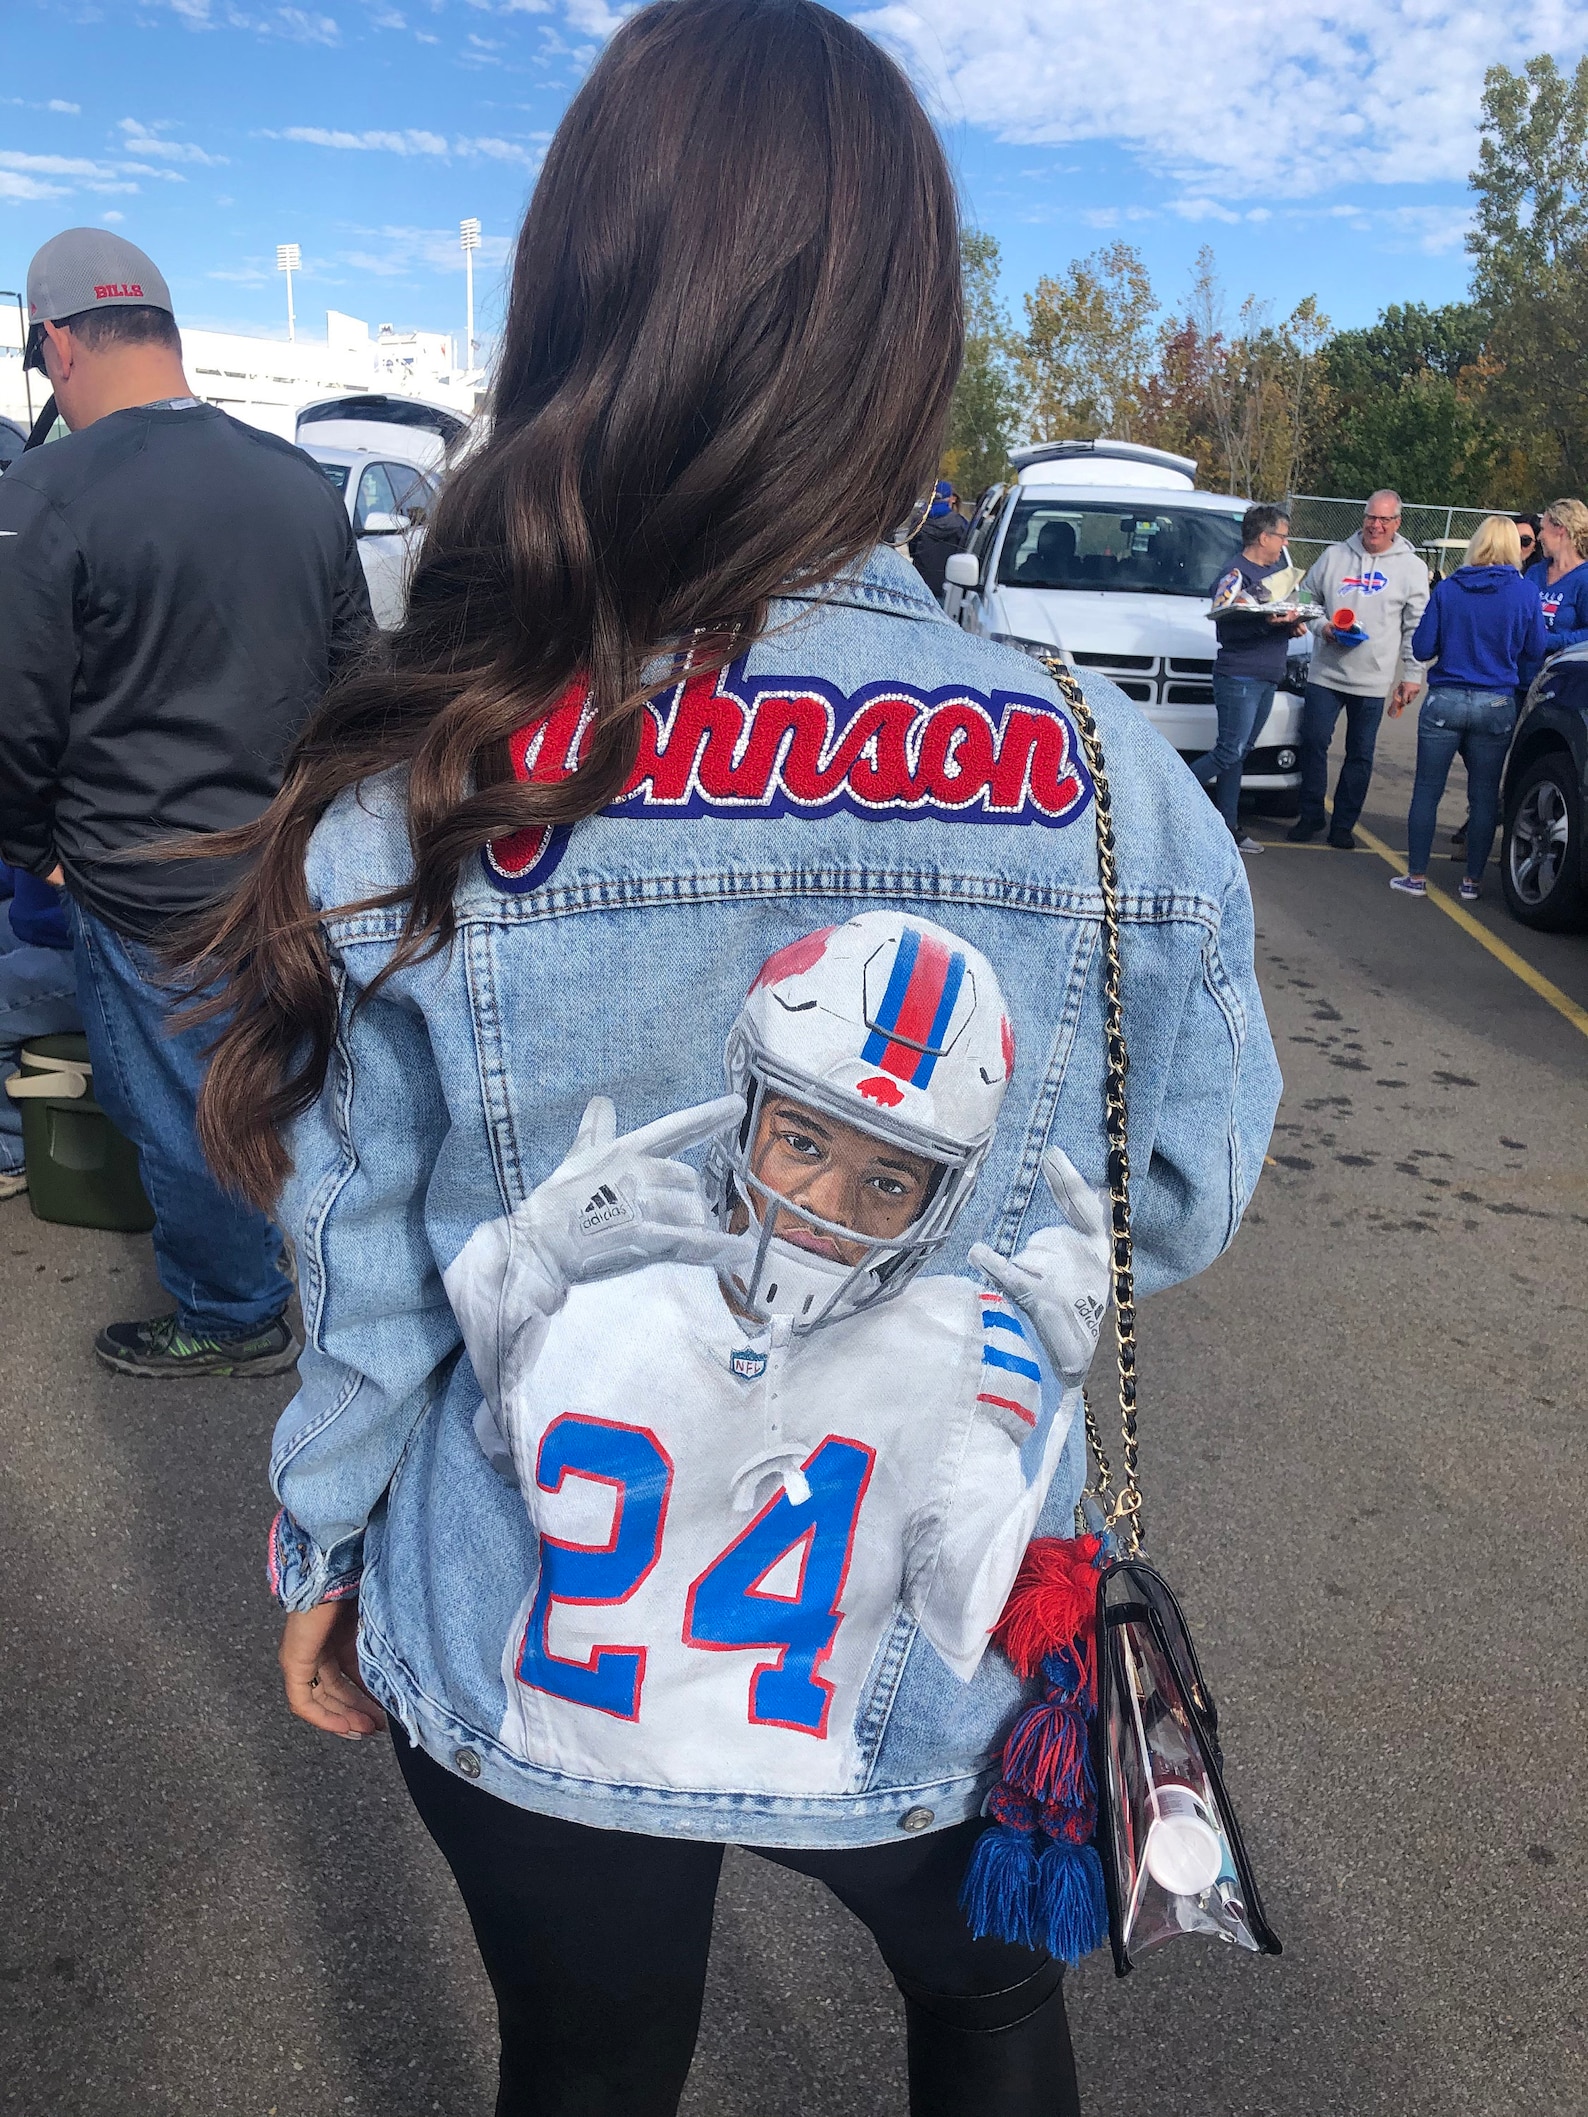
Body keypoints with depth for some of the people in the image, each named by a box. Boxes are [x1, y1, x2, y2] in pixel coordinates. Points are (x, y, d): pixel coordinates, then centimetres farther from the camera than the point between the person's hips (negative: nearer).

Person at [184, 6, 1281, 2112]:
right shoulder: (1122, 792, -21)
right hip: (946, 1679, 1)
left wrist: (322, 1556, 8)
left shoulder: (410, 803, -22)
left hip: (526, 1675, 0)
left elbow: (367, 1284, -10)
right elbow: (1183, 1209, -6)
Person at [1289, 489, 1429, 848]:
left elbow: (1416, 627, 2)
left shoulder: (1412, 568, 2)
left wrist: (1412, 675, -3)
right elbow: (1306, 597, 14)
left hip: (1373, 680, -1)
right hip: (1325, 673, 1)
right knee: (1313, 742, 0)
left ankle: (1343, 823, 15)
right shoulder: (1333, 556, 6)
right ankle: (1311, 815, 14)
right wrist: (1320, 626, -6)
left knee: (1360, 755, 5)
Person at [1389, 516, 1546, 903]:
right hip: (1496, 705, 0)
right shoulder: (1526, 592, -4)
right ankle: (1472, 881, 15)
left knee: (1426, 790, 8)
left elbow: (1422, 648, -2)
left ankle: (1416, 876, 10)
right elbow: (1535, 648, 4)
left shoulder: (1447, 589, -4)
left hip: (1445, 701, 0)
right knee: (1484, 796, 10)